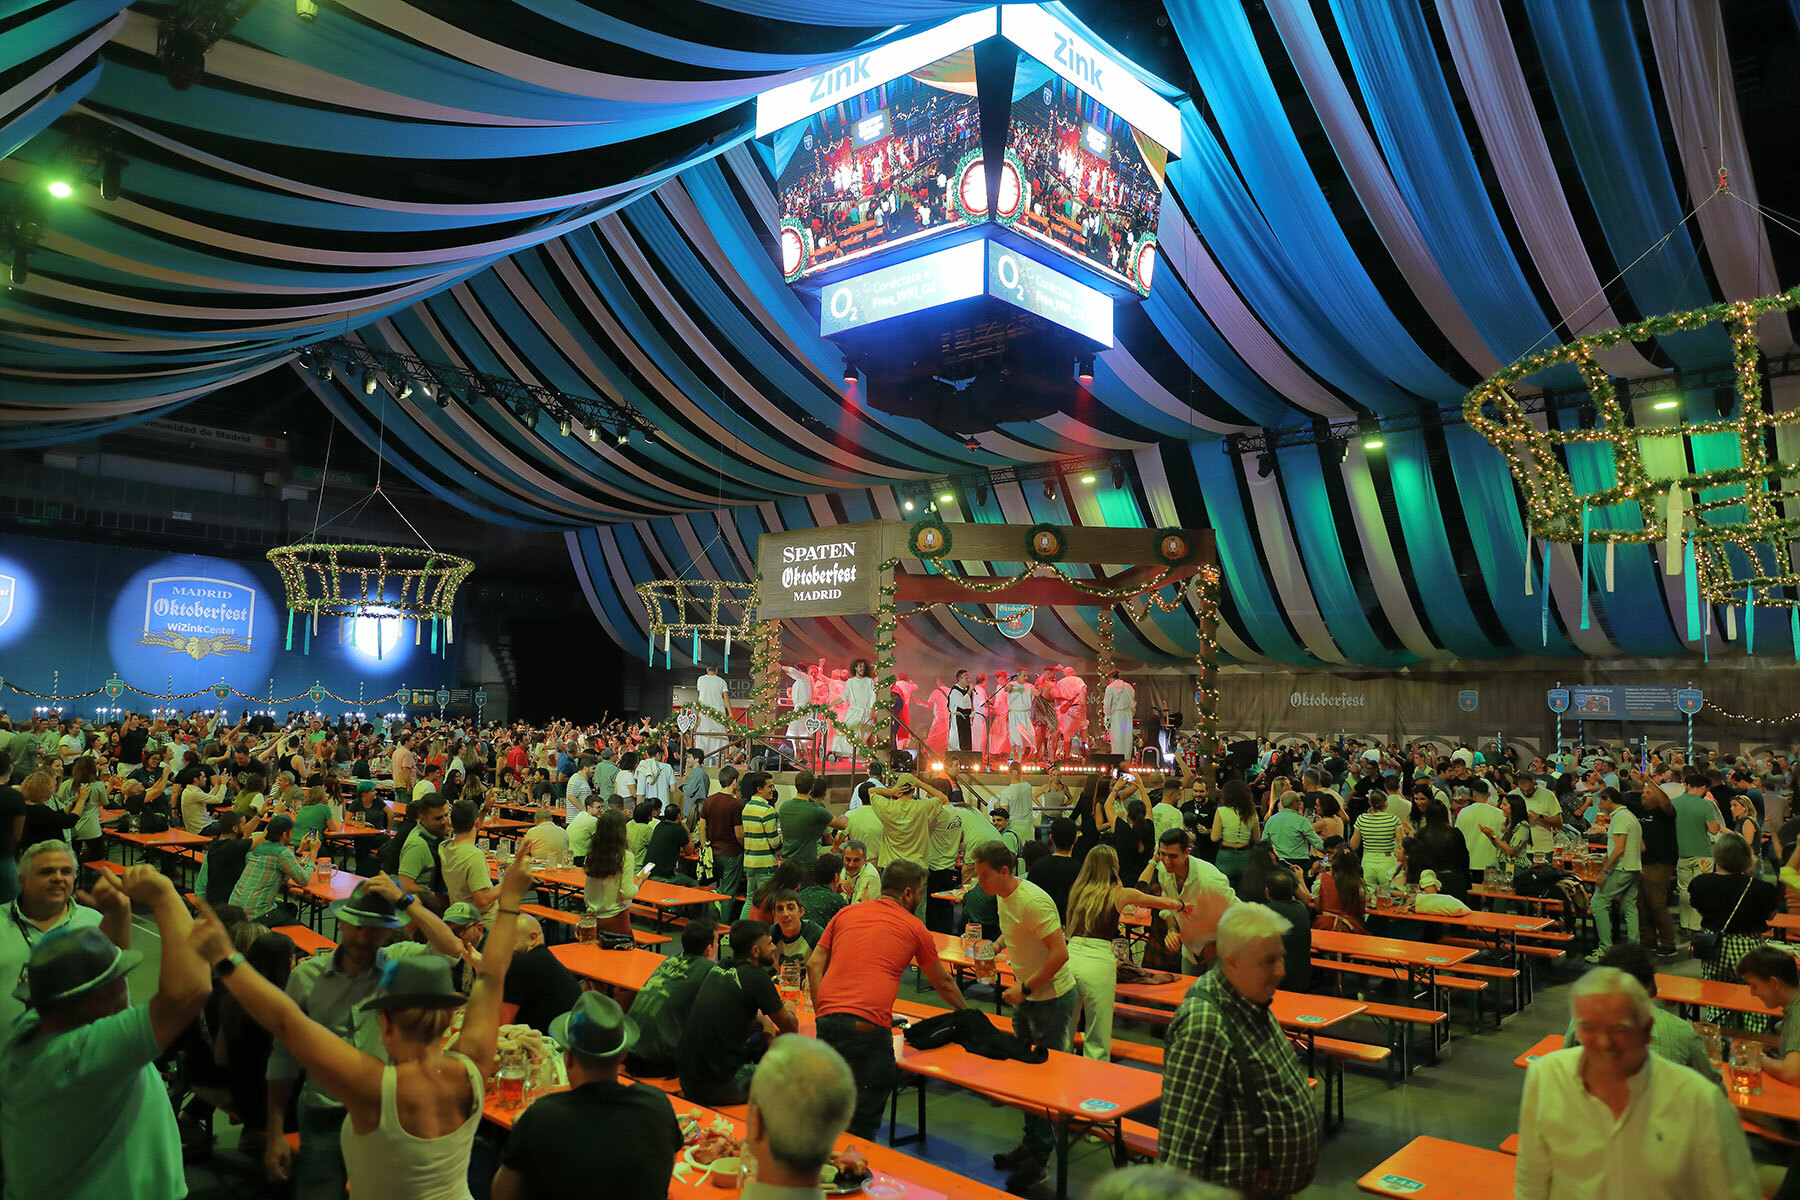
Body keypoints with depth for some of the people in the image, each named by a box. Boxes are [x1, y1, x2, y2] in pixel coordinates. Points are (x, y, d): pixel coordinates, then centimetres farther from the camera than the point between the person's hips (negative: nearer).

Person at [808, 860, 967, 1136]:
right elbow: (943, 983, 24)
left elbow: (814, 965, 15)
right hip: (868, 1025, -4)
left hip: (827, 1020, 4)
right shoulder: (914, 927, 12)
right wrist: (967, 1013, 40)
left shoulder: (846, 913, 20)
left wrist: (823, 1014, 15)